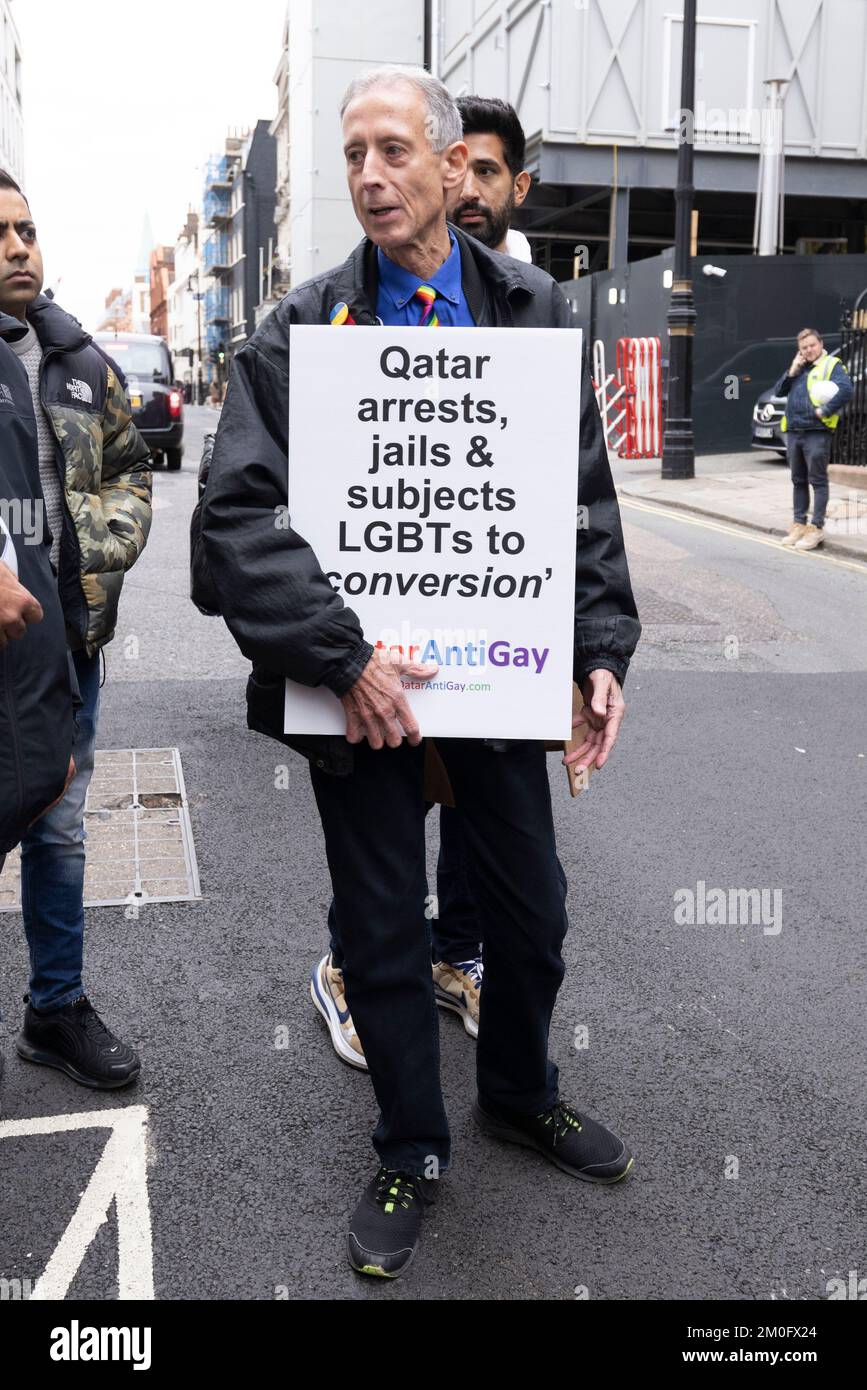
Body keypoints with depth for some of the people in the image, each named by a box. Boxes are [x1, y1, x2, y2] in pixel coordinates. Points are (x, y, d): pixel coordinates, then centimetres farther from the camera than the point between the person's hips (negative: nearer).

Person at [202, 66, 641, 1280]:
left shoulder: (533, 313, 3)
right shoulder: (298, 334, -4)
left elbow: (586, 499, 4)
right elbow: (239, 515, -13)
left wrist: (600, 651, -5)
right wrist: (341, 656, -22)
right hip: (357, 680, -2)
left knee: (532, 914, 15)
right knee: (383, 934, 10)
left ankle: (519, 1096, 43)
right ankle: (412, 1154, 33)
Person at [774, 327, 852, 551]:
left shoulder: (831, 365, -3)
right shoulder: (799, 368, 19)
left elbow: (846, 390, -17)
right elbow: (778, 391, 13)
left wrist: (825, 411, -17)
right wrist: (792, 371, 1)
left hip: (817, 432, -7)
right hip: (793, 432, 7)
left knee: (817, 481, -4)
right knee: (798, 481, 12)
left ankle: (816, 527, -3)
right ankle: (799, 524, 20)